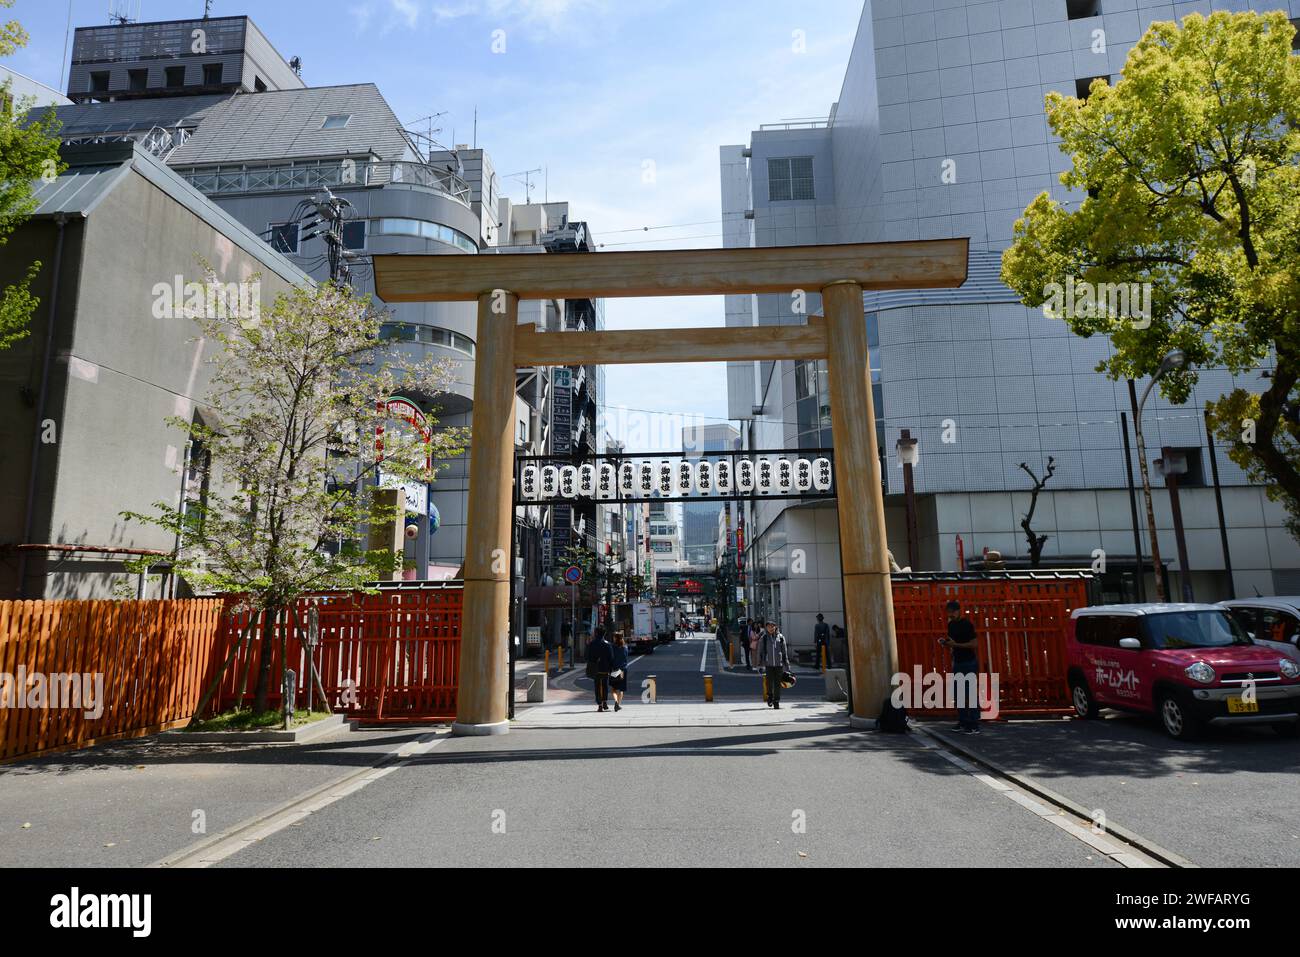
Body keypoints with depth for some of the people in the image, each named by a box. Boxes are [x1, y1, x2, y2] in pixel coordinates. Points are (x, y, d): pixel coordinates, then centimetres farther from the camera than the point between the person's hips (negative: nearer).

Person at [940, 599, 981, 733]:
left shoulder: (967, 624, -12)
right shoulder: (951, 624, 10)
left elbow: (975, 644, -18)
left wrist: (955, 644, -22)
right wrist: (944, 643, -2)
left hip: (969, 662, -7)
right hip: (957, 662, 7)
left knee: (971, 694, -7)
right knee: (958, 693, 7)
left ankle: (974, 724, -5)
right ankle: (963, 722, 13)